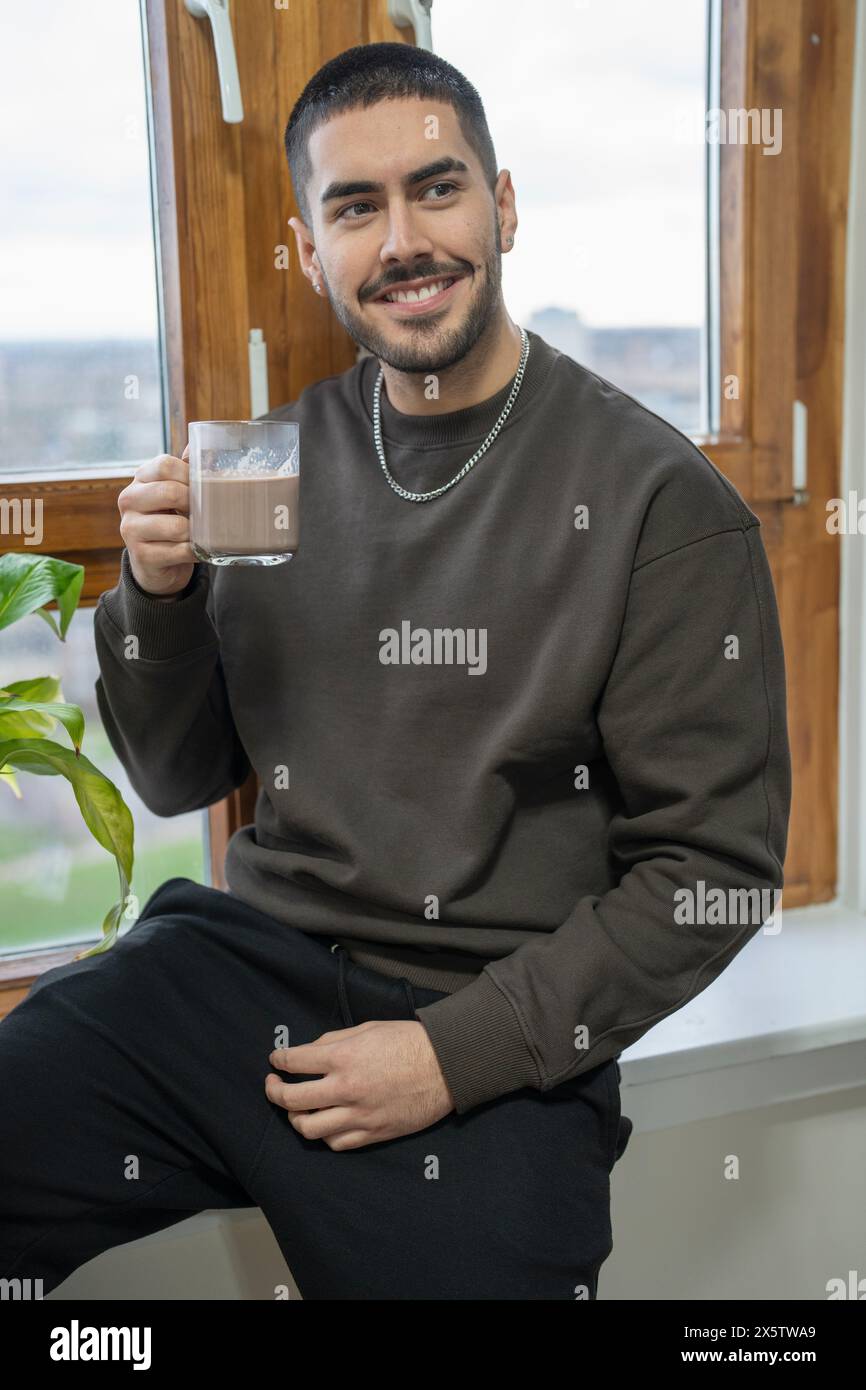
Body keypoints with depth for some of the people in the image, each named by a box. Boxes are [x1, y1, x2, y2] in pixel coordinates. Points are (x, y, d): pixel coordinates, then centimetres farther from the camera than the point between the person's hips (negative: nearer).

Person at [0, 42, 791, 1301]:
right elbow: (182, 781, 12)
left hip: (492, 1048, -3)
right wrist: (156, 596, -7)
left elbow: (713, 865, -7)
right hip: (241, 957, 4)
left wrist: (457, 1054, -13)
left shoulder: (659, 501, -8)